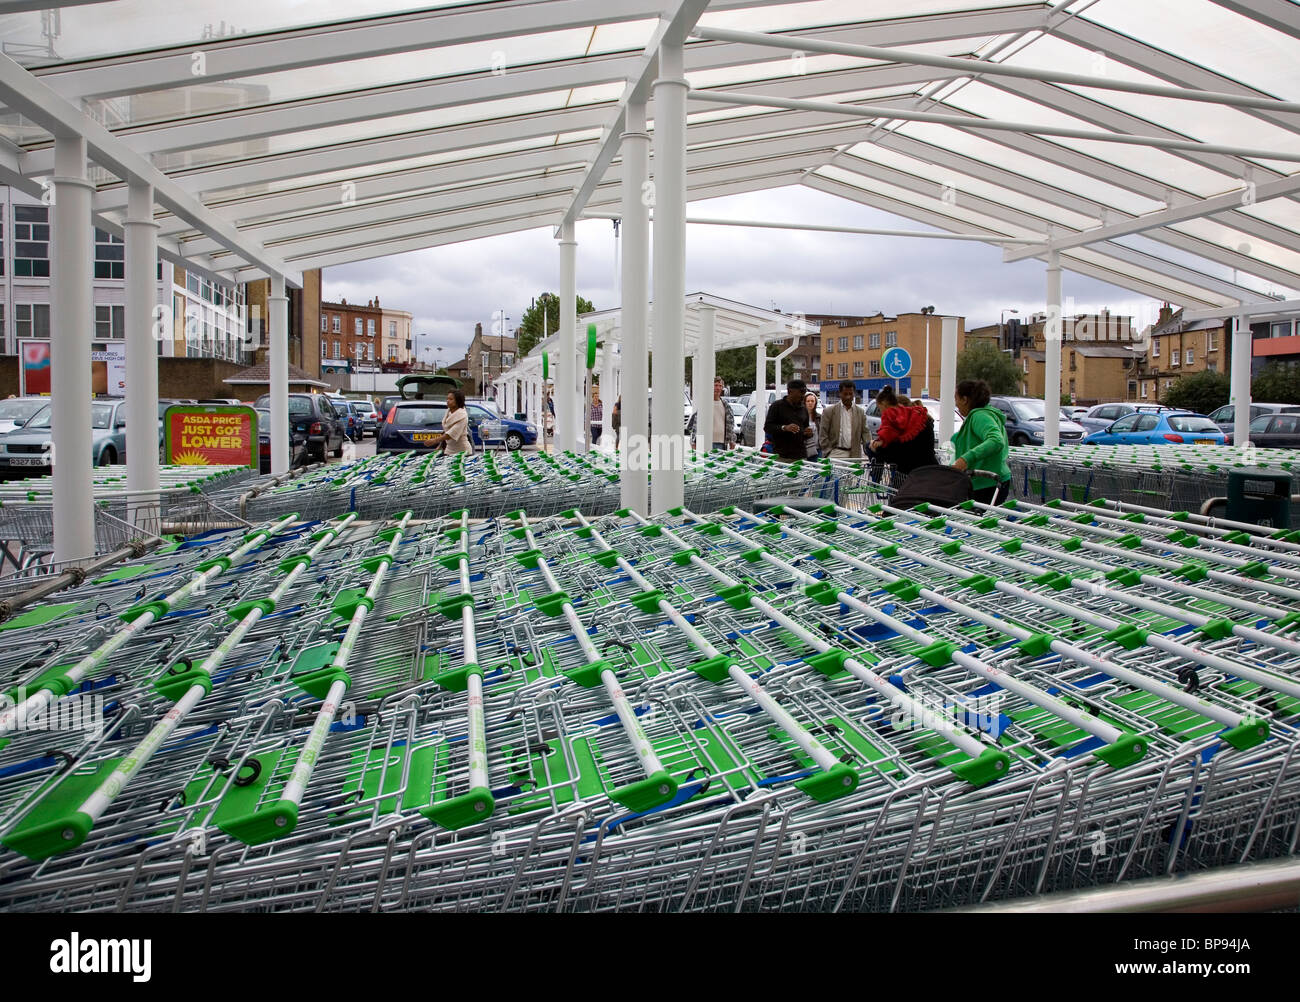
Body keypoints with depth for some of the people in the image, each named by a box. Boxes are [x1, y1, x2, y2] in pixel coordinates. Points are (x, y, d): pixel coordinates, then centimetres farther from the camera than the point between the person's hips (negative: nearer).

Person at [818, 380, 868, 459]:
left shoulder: (861, 412, 12)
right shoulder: (829, 411, 4)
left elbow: (865, 432, 10)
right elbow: (822, 435, 1)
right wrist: (829, 452, -9)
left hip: (855, 455, 3)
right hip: (836, 454, -2)